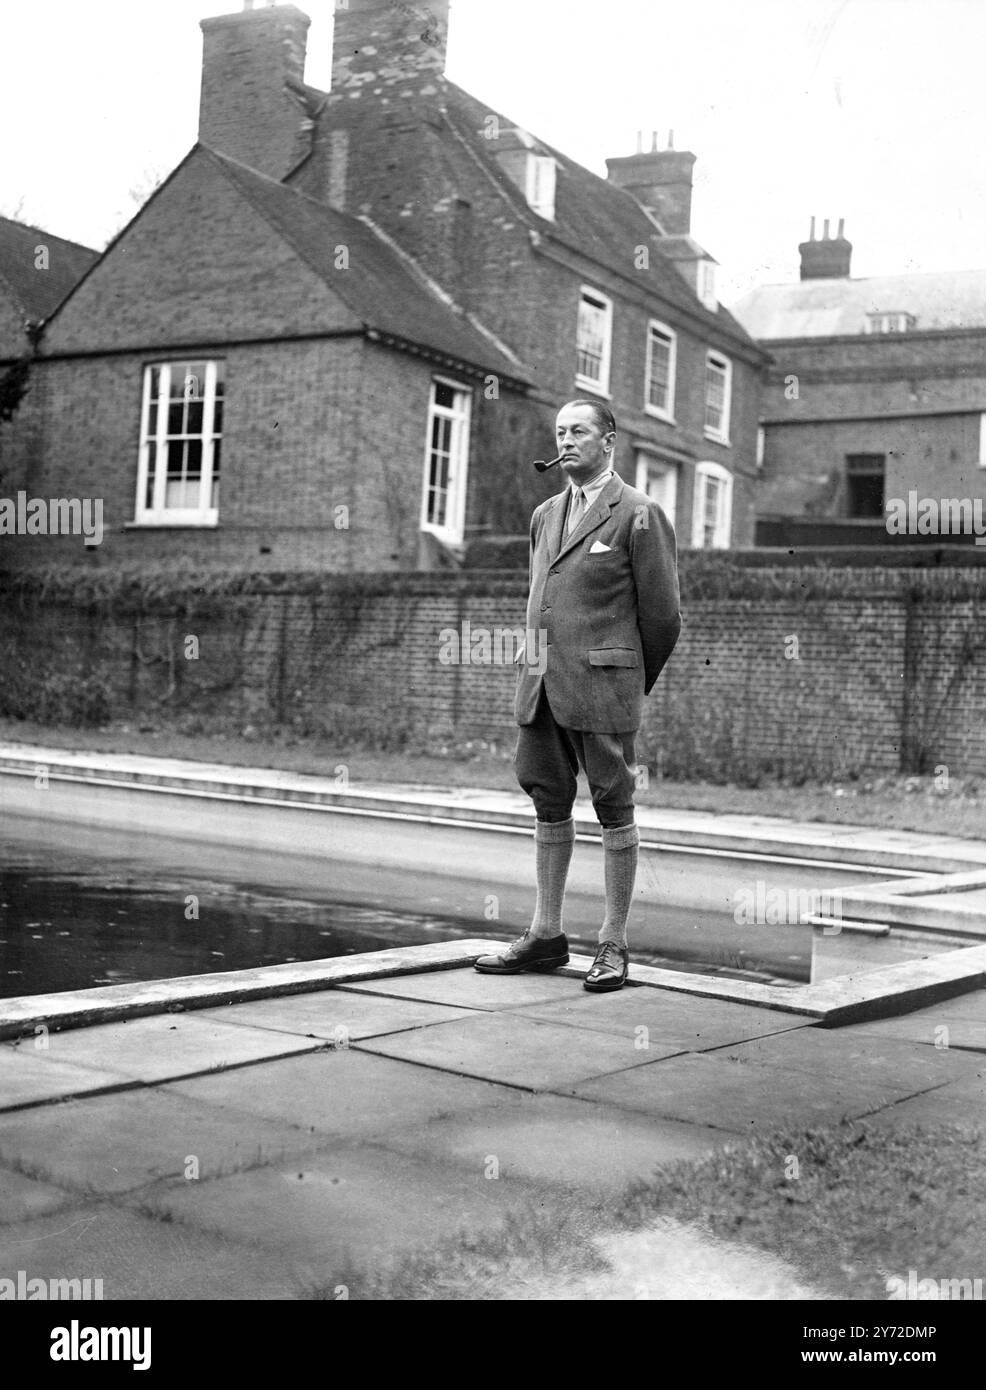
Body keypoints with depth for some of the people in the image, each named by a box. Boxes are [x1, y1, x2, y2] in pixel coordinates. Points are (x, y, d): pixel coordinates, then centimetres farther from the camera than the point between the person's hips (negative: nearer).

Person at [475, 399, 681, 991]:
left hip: (603, 682, -6)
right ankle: (547, 936, 20)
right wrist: (540, 668, 18)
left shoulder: (638, 514, -3)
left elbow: (663, 613, -2)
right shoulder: (546, 515, 17)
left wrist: (633, 684, 6)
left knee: (614, 809, 0)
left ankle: (614, 945, 8)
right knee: (549, 804, 11)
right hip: (541, 682, 7)